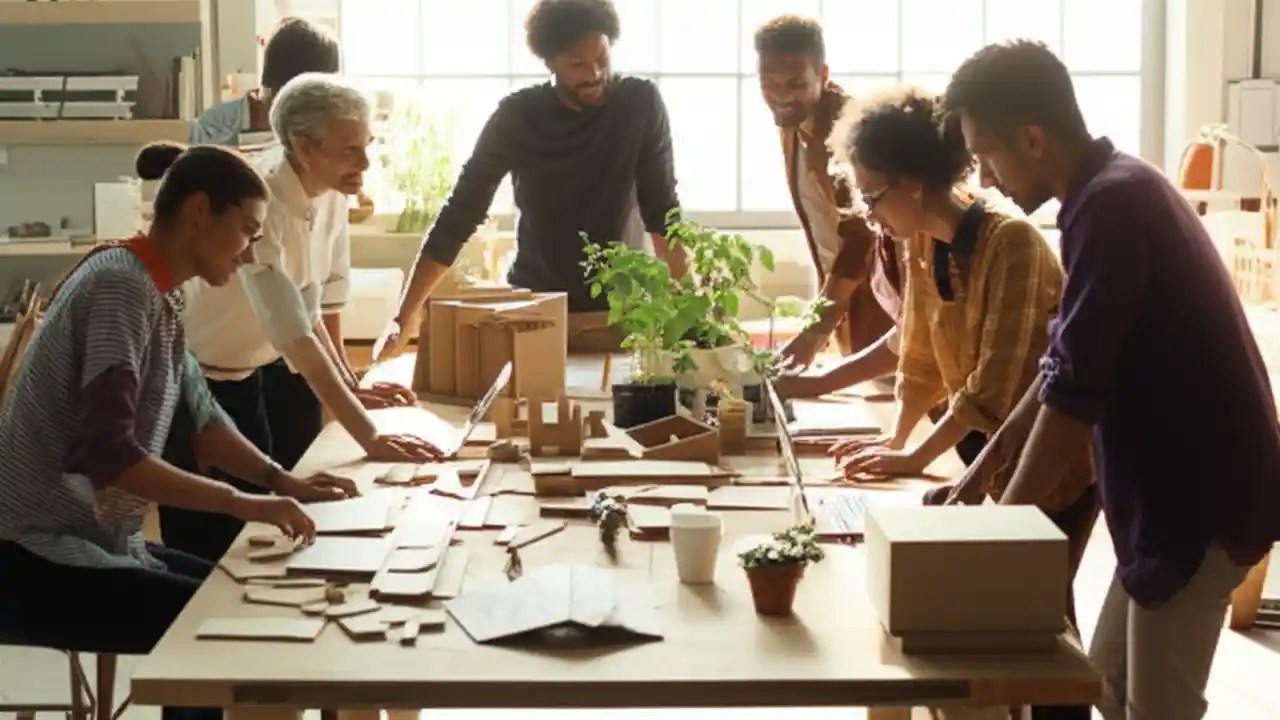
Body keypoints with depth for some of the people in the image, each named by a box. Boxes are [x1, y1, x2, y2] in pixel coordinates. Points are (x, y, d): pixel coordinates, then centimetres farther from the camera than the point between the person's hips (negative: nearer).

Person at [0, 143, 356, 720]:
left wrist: (282, 481, 3)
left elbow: (200, 415, 17)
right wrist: (243, 504, -29)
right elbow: (104, 451, -29)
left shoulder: (160, 293, 9)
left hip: (93, 540, 10)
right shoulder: (122, 286, -20)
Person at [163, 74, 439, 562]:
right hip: (202, 380, -7)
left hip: (263, 368, 7)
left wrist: (350, 387, -1)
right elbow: (297, 335, -38)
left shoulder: (329, 189, -11)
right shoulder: (259, 205, -34)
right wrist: (369, 438, -40)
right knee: (216, 545, 1)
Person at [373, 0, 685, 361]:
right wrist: (404, 319, -13)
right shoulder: (517, 116, -9)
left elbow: (662, 211, -5)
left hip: (615, 311, 0)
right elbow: (459, 214, -8)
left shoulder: (641, 104, -9)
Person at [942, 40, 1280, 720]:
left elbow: (1074, 391, -23)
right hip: (1175, 488, 10)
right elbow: (1069, 368, 17)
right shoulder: (1117, 192, 11)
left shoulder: (1110, 206, -20)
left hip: (1201, 496, -10)